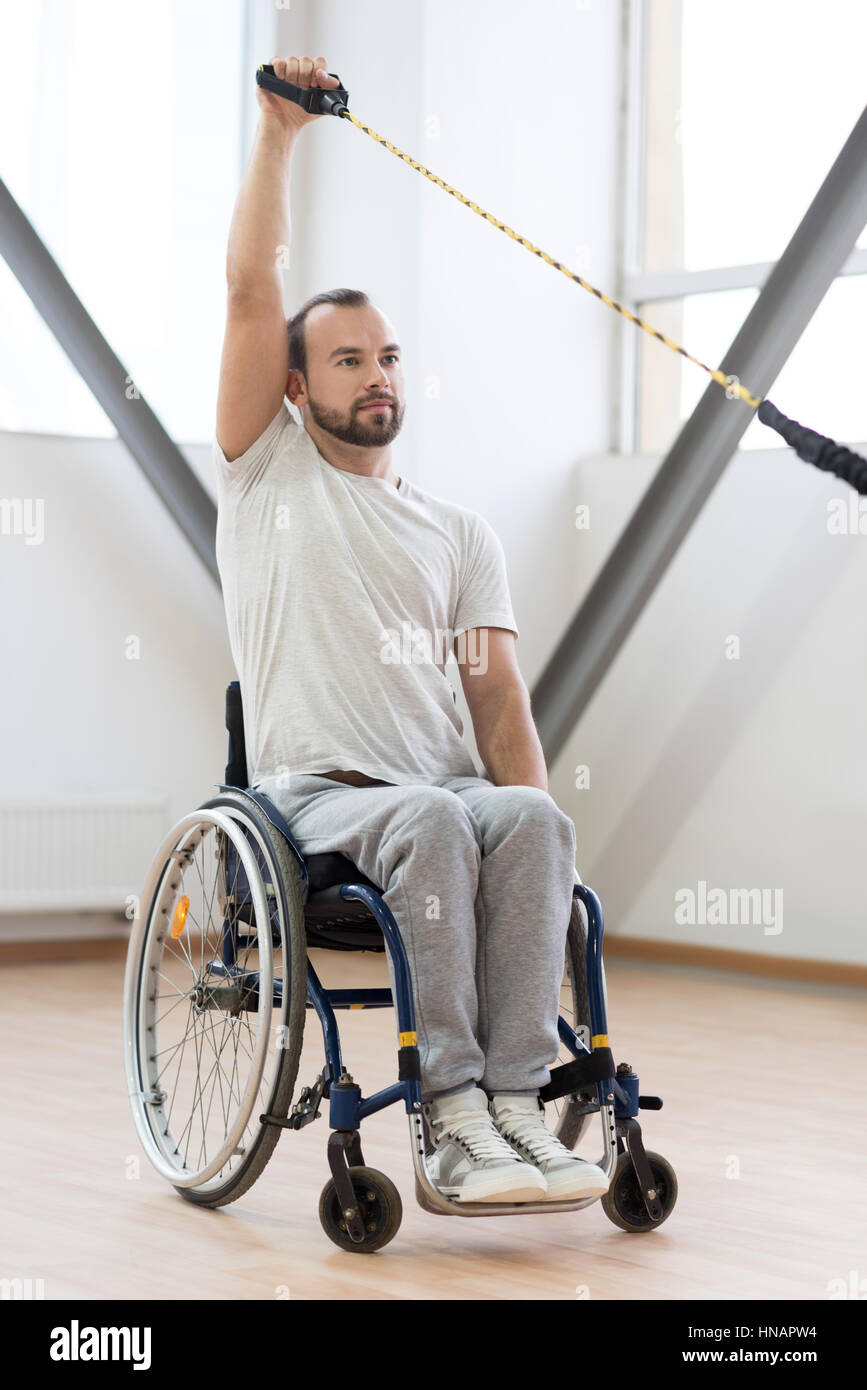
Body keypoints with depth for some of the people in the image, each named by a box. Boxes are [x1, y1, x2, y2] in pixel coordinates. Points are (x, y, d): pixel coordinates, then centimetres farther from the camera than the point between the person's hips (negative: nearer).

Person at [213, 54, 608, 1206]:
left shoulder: (462, 534, 19)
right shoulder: (268, 472, 13)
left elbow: (497, 690, 8)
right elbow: (250, 289, 3)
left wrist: (528, 815, -9)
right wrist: (277, 132, 0)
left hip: (444, 789, 3)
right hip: (313, 791, -3)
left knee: (532, 818, -32)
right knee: (431, 820, -36)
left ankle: (515, 1098, -37)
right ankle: (451, 1116, -37)